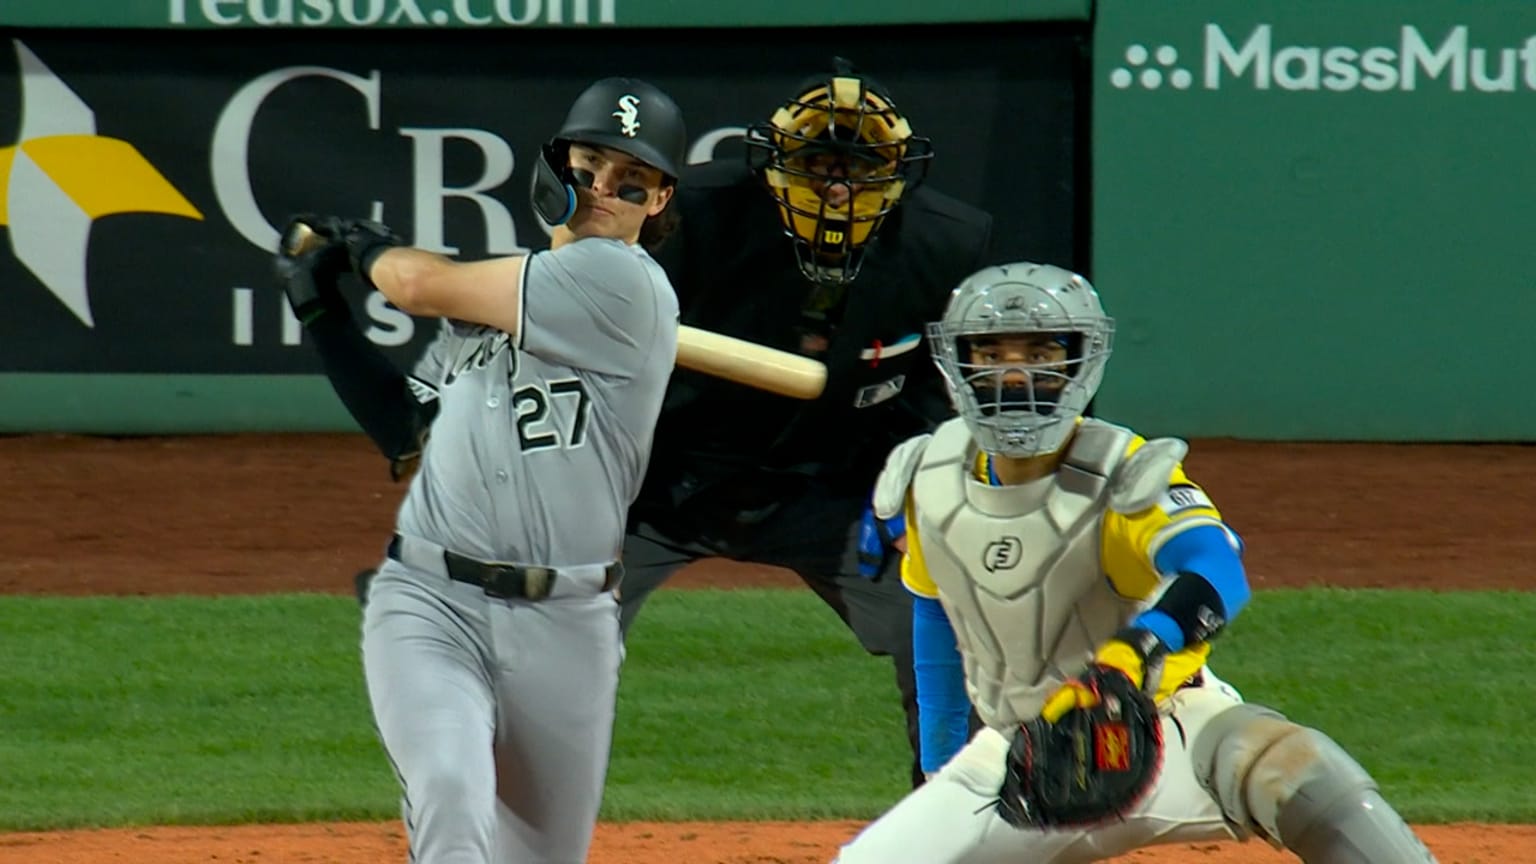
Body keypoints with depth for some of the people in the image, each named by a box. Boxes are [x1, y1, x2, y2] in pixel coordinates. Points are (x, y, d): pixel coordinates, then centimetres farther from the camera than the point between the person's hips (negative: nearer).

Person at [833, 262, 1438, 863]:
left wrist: (1134, 653, -61)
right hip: (1022, 757, 6)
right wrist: (938, 764, 15)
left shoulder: (1125, 474, -21)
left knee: (1285, 763, -36)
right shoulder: (930, 479, -4)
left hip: (1160, 722, -5)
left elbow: (1218, 571, -41)